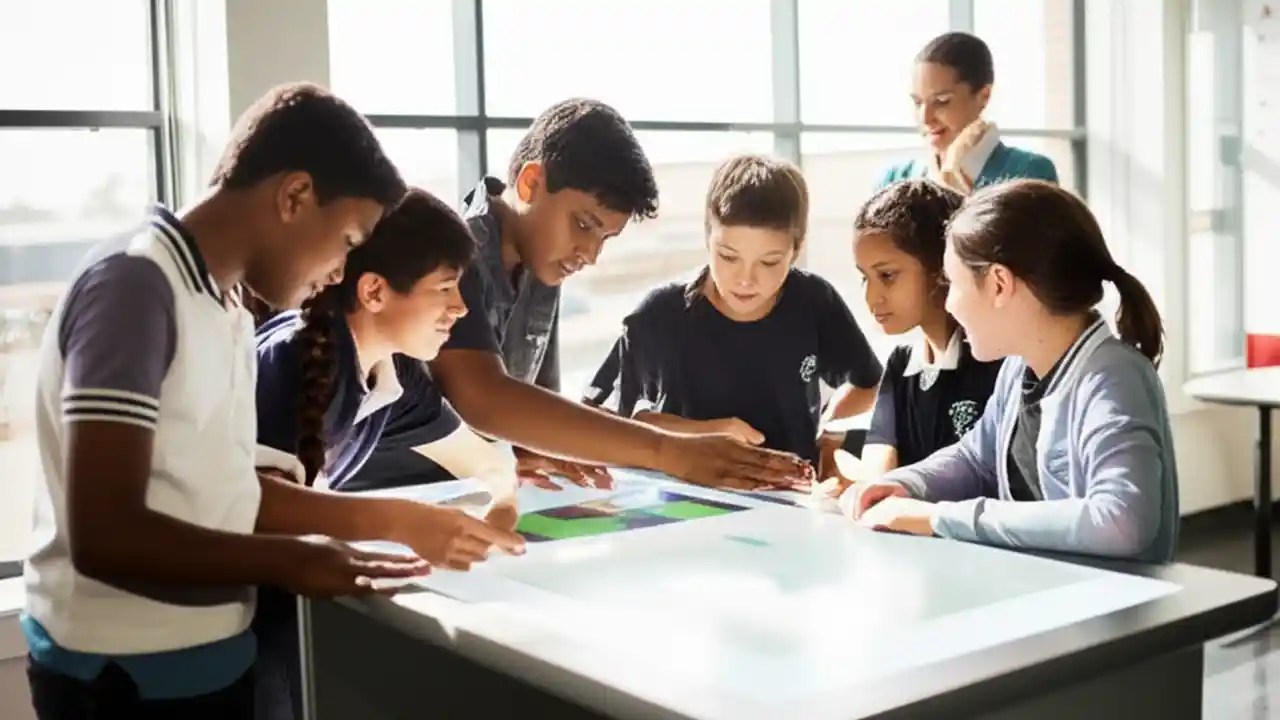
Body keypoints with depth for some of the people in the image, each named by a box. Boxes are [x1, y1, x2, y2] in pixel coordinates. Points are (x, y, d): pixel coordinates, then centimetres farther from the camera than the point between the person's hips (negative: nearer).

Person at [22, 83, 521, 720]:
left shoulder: (223, 312, 9)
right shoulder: (135, 284, -18)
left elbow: (229, 497, 10)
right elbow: (105, 534, -24)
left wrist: (401, 522, 6)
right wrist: (289, 561, -15)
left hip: (205, 660, 8)